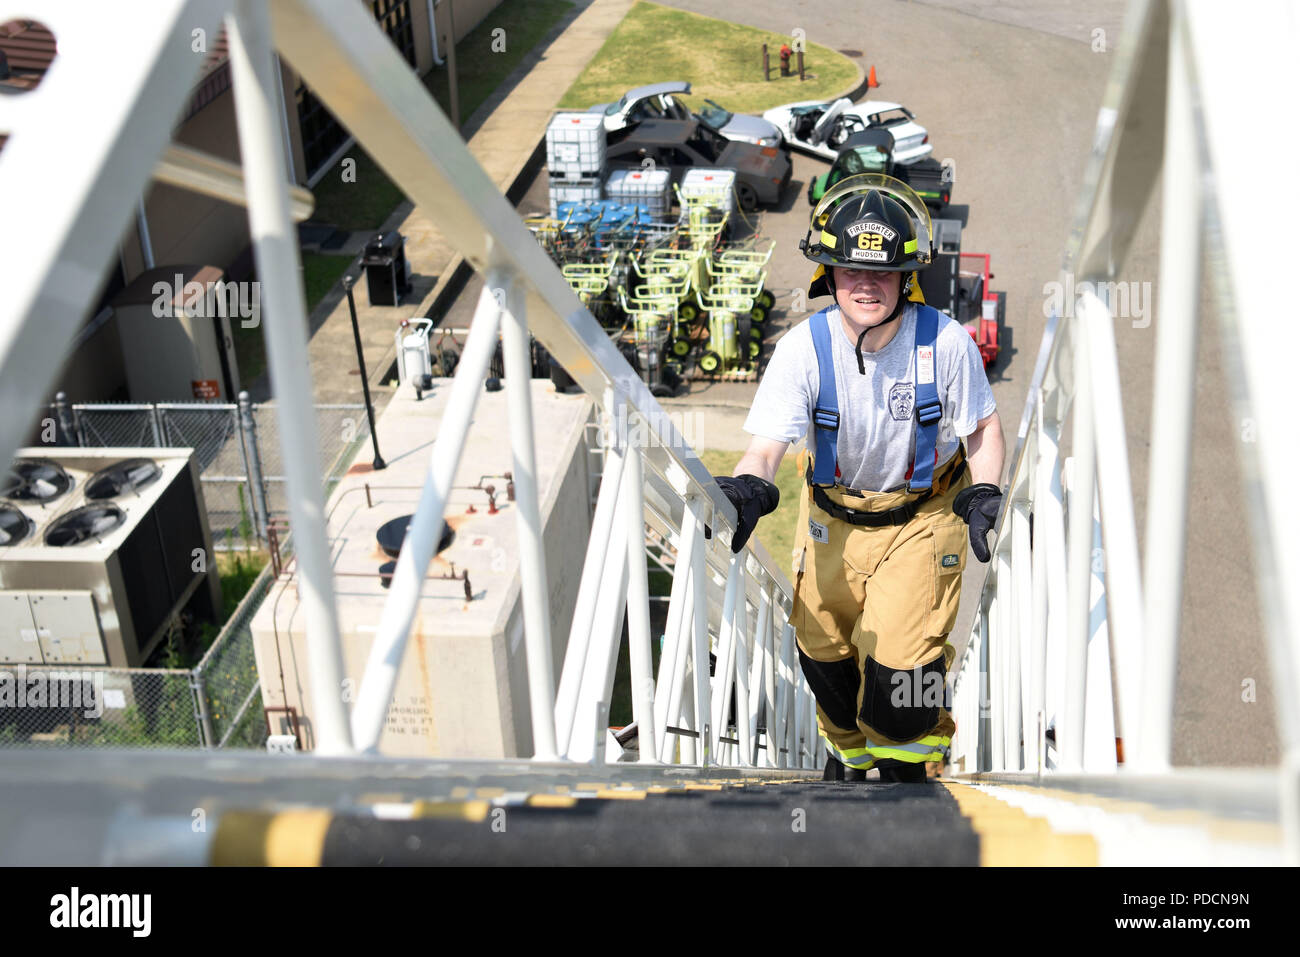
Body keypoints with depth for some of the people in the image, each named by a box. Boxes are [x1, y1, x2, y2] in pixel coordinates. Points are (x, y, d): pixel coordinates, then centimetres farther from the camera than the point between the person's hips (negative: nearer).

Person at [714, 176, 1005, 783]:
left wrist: (984, 495, -20)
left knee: (901, 658, -12)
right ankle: (848, 747, 47)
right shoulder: (804, 347, -21)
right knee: (823, 647, 12)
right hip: (834, 515, 2)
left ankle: (910, 762, 22)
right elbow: (767, 443, -27)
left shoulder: (944, 342, -21)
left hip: (924, 513, -2)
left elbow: (983, 428, -5)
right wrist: (748, 489, -48)